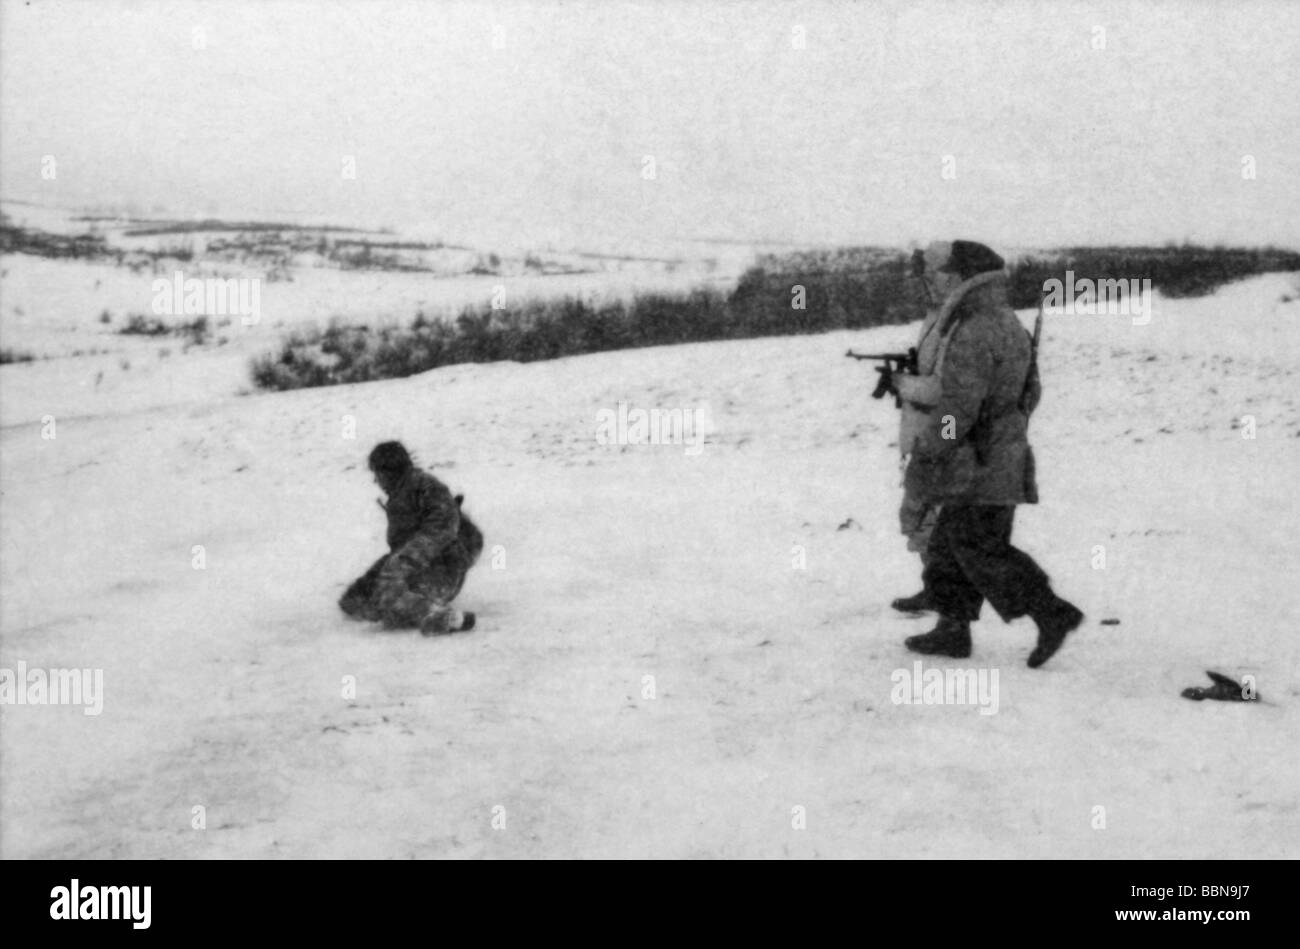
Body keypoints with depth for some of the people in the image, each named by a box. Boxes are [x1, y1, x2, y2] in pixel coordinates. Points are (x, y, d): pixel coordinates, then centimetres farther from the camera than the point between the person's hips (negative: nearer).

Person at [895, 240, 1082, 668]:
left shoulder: (972, 335, -20)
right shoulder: (1010, 325, 12)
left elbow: (957, 407, -24)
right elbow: (1029, 392, 19)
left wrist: (923, 454, -15)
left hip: (976, 464, -10)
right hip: (1001, 455, 10)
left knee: (982, 549, -4)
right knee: (952, 542, 14)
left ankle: (1052, 613, -4)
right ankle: (952, 631, 18)